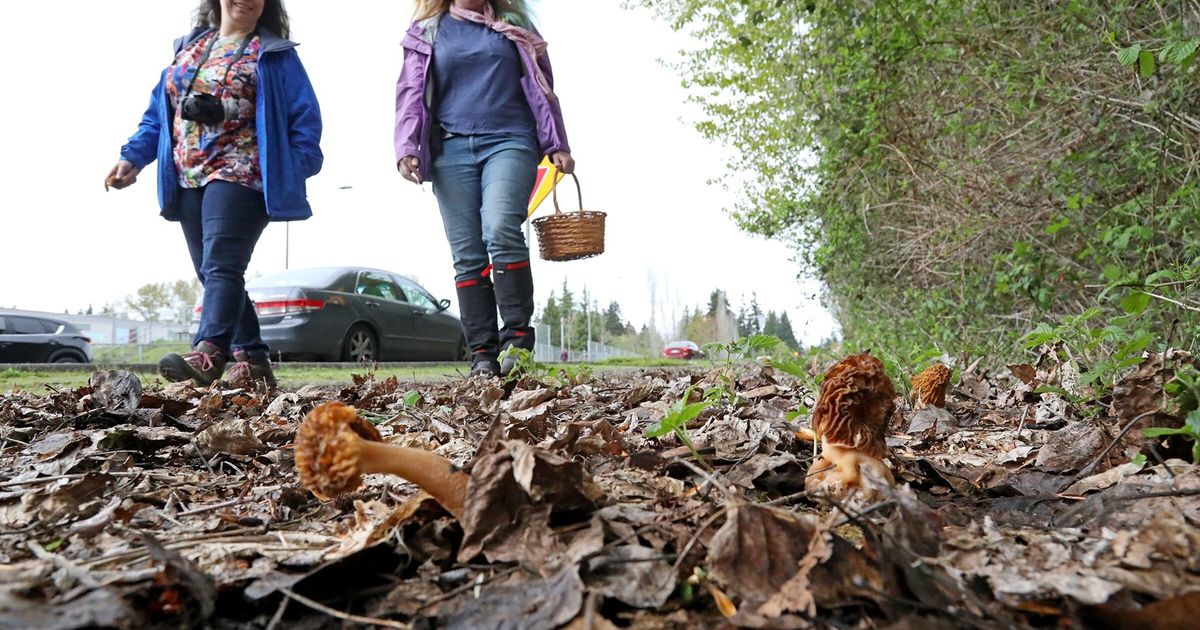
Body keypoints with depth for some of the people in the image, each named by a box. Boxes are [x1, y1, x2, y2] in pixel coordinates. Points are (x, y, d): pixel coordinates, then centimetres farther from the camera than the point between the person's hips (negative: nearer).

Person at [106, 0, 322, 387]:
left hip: (240, 176, -6)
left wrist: (295, 173, -12)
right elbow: (159, 112, 20)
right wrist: (133, 158, 8)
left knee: (220, 265, -22)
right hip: (189, 181, 7)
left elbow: (304, 114, -2)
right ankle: (253, 359, 11)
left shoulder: (274, 53, 5)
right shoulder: (188, 47, 20)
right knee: (213, 275, 5)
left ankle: (207, 353, -34)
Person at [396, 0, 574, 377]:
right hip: (451, 148, 2)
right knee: (466, 255, -3)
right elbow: (411, 94, 12)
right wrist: (407, 148, -3)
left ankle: (518, 339, -20)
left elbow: (540, 86, 16)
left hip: (509, 140, -2)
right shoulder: (427, 32, 18)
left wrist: (557, 144, 7)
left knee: (501, 230, -25)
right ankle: (482, 353, 0)